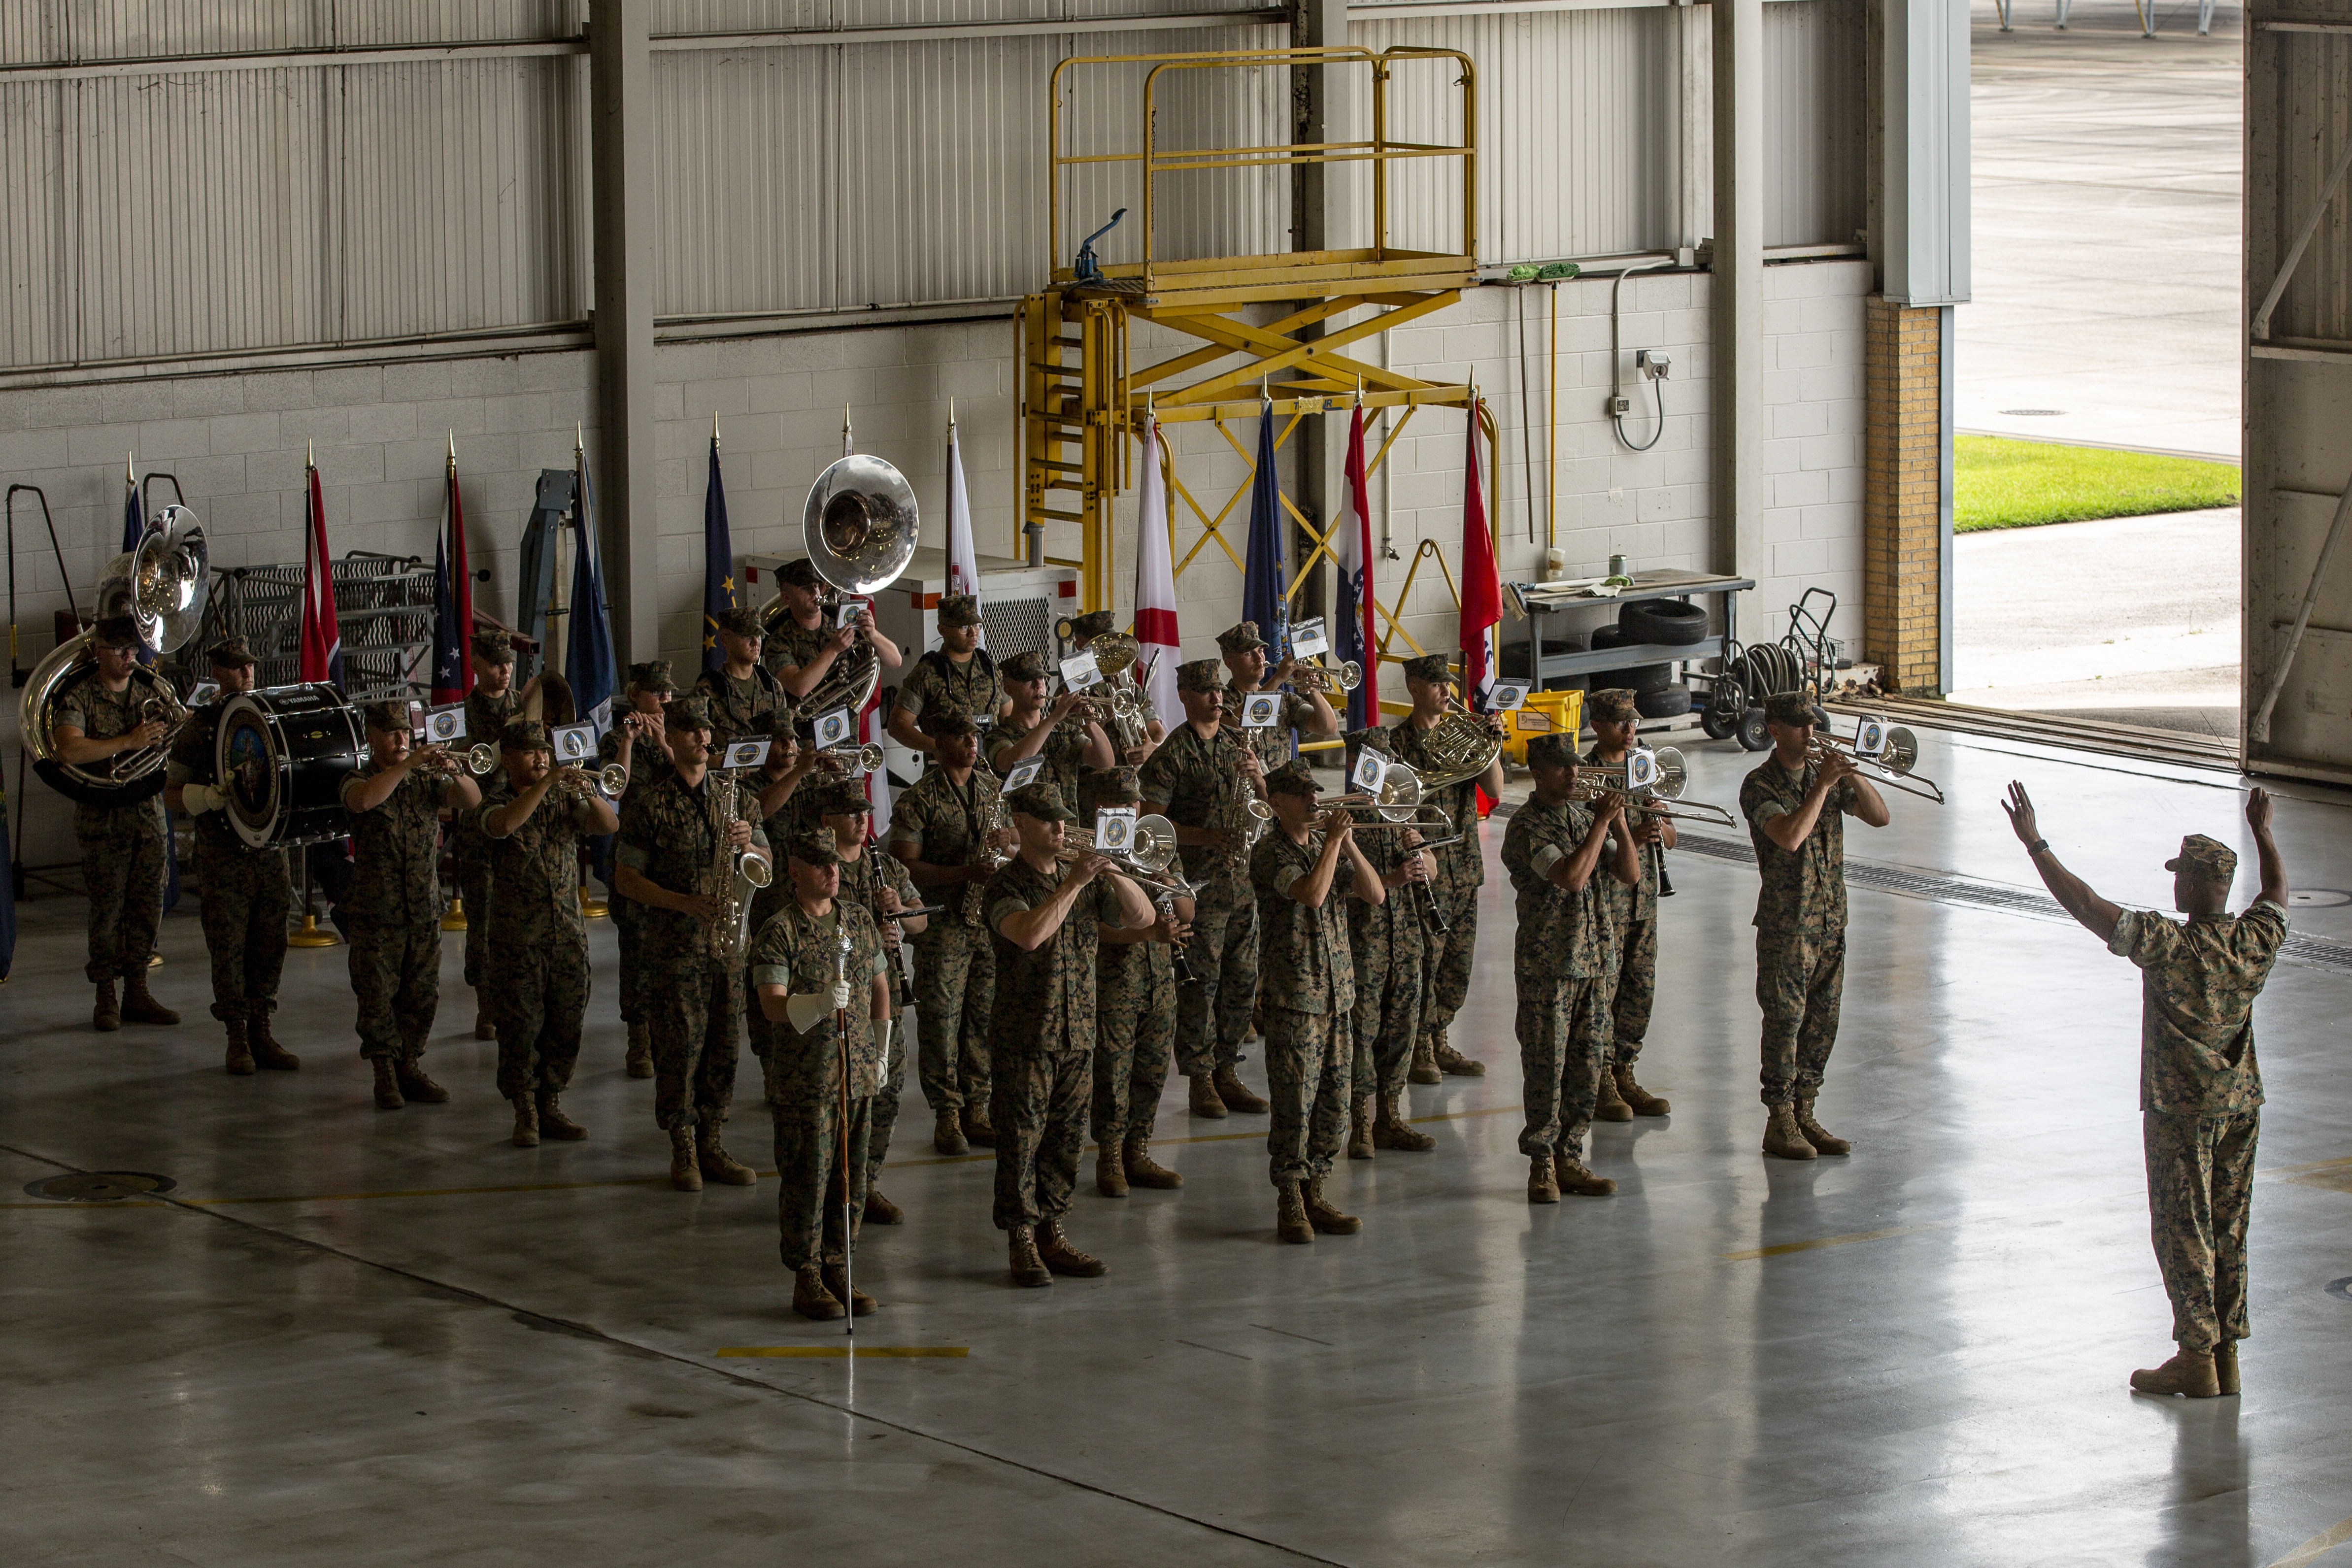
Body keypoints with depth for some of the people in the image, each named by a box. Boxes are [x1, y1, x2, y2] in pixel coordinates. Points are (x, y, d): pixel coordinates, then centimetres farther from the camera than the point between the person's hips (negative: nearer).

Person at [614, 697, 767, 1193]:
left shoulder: (733, 795, 11)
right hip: (675, 947, -4)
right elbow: (626, 879, -4)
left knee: (725, 1046, 5)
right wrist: (686, 903, -15)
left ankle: (713, 1146, 14)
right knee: (680, 1048, -4)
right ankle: (684, 1153, 4)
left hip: (729, 943, 4)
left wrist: (749, 844, -9)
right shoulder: (652, 806, -2)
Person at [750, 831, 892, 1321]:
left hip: (858, 1072, 5)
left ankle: (838, 1267, 21)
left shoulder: (858, 919, 9)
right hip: (803, 1076, -5)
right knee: (807, 1178, -1)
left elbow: (880, 986, 19)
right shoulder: (779, 932, -10)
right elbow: (773, 1004, -19)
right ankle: (806, 1279, 8)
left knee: (850, 1175, 9)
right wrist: (821, 1004, -37)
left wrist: (880, 1052, 16)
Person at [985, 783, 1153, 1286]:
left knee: (1066, 1139, 9)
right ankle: (1021, 1243, 3)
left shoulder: (1083, 881, 11)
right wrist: (1073, 884, -23)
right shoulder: (1006, 886, -8)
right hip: (1023, 1037, -6)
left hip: (1078, 1035, 6)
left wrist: (1112, 873, -10)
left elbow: (1143, 916, 6)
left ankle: (1051, 1235, 17)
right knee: (1020, 1140, -2)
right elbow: (1030, 933, -26)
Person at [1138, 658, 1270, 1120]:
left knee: (1242, 980, 8)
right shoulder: (1172, 755, -6)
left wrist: (1258, 777, -5)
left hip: (1243, 879, 6)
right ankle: (1201, 1079, 3)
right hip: (1198, 885, -6)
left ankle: (1227, 1071, 17)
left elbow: (1271, 809, 16)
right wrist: (1207, 837, -20)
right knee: (1200, 982, -4)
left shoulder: (1237, 746, 13)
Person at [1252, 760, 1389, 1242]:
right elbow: (1311, 894, -24)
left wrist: (1348, 844, -5)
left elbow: (1376, 894, 6)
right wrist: (1333, 841, -15)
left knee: (1334, 1105, 8)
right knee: (1295, 1106, -6)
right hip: (1294, 997, -7)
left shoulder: (1326, 851, 14)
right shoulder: (1270, 854, -8)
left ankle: (1314, 1195, 17)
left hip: (1338, 994, 7)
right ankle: (1290, 1204, 1)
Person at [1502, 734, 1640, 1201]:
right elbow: (1572, 876, -23)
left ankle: (1569, 1158, 15)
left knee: (1587, 1065, 7)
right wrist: (1603, 822, -17)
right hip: (1547, 964, -6)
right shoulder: (1528, 825, -10)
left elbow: (1630, 875, 7)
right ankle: (1542, 1163, 4)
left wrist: (1619, 823, -6)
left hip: (1595, 960, 6)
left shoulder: (1585, 817, 13)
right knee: (1547, 1067, -3)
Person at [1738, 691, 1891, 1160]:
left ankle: (1804, 1116, 17)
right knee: (1785, 1019, -5)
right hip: (1786, 923, -6)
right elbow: (1789, 837, -26)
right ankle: (1779, 1124, 1)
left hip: (1831, 918, 6)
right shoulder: (1760, 786, -9)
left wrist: (1852, 776, -10)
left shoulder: (1824, 773, 9)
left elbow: (1879, 818, 5)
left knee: (1822, 1021, 9)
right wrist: (1823, 784, -22)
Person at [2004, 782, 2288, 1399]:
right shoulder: (2256, 942, -6)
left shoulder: (2170, 946, -22)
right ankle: (2226, 1354, 18)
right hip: (2240, 1105, 6)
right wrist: (2262, 830, 32)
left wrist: (2035, 843, -16)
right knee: (2229, 1230, 13)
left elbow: (2085, 905, -21)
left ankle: (2197, 1359, 4)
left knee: (2183, 1232, 2)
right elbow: (2277, 891, 17)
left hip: (2182, 1111, -6)